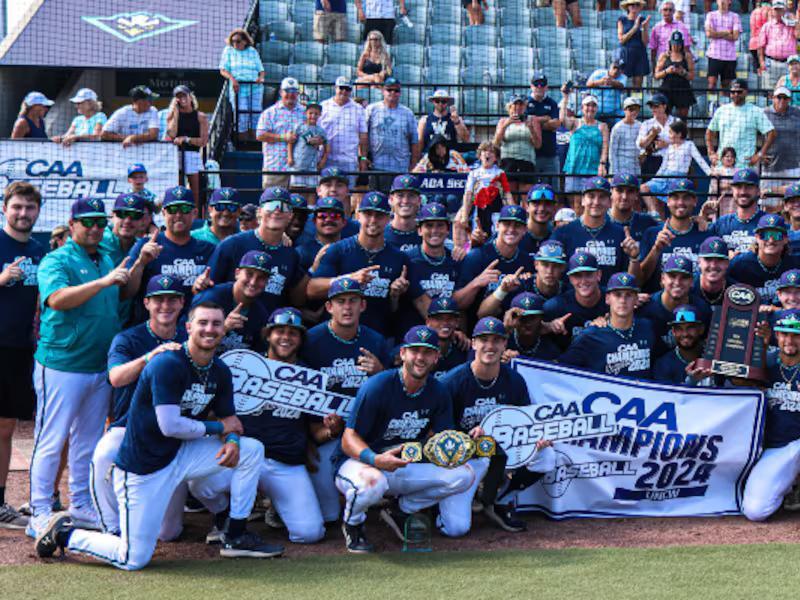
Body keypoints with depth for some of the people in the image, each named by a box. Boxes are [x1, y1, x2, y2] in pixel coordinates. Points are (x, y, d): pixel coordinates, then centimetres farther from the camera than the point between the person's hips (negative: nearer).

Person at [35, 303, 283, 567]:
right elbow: (170, 426, -26)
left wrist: (232, 440, -12)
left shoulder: (220, 372, 4)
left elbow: (229, 419, 12)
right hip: (142, 469, -7)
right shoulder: (168, 364, -21)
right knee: (134, 560, -7)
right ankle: (64, 533, 16)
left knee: (252, 449, -1)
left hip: (179, 455, 8)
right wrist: (218, 427, -13)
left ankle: (237, 537, 7)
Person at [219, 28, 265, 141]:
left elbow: (260, 69, 13)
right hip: (238, 87, -2)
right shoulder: (228, 50, 9)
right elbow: (223, 70, 2)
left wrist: (261, 77, -10)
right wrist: (232, 78, -17)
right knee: (241, 118, -8)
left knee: (255, 115, 1)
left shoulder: (253, 51, 15)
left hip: (255, 87, 2)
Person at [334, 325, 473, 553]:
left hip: (404, 467, 5)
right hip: (359, 461, -5)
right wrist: (376, 459, -41)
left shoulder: (438, 393, 0)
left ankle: (400, 510, 8)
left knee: (464, 474, -12)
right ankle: (352, 522, -4)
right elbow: (349, 439, -20)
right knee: (372, 482, -42)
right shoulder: (377, 386, -19)